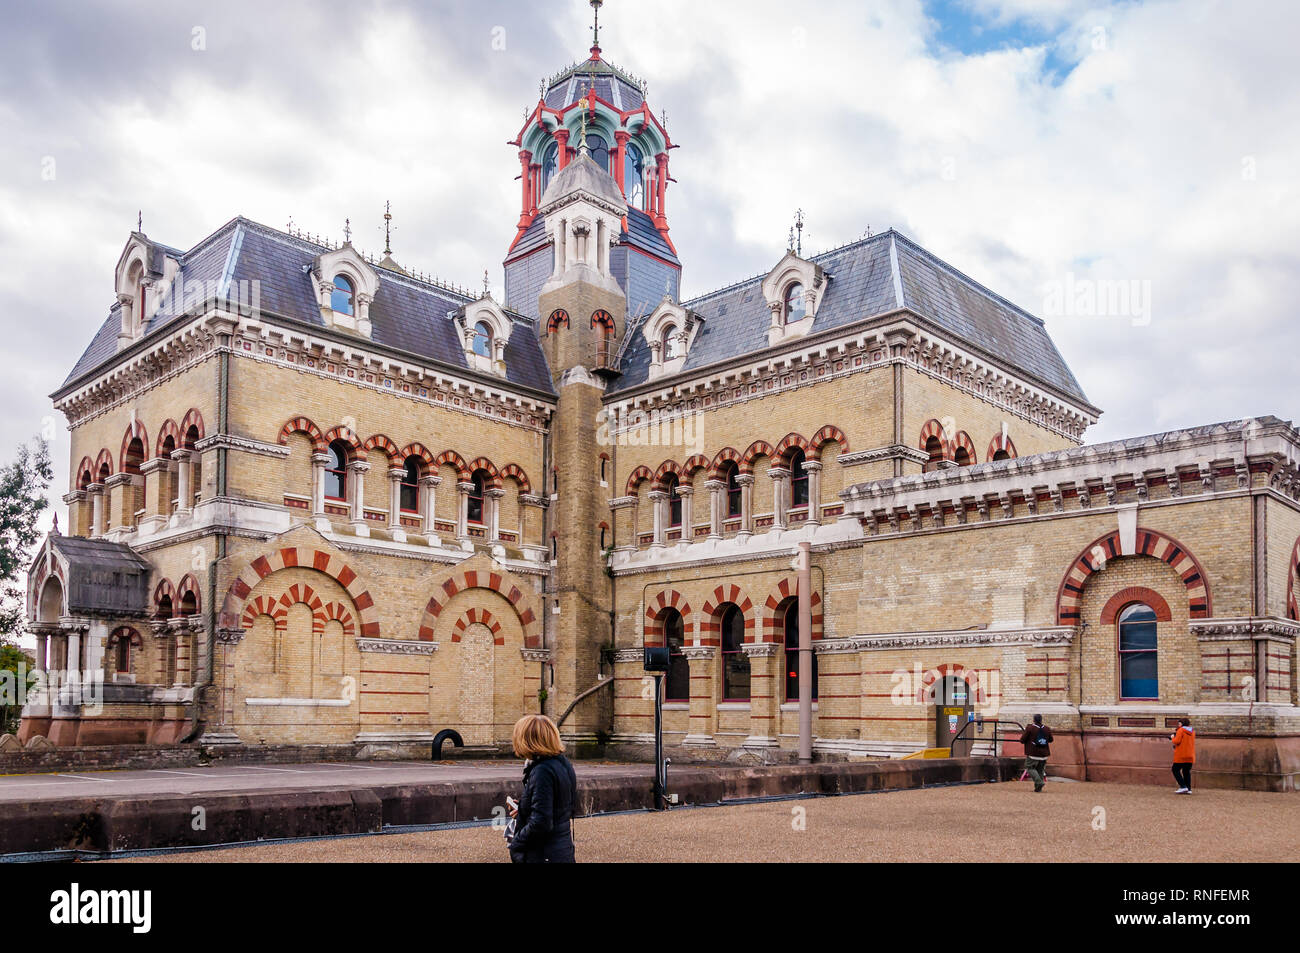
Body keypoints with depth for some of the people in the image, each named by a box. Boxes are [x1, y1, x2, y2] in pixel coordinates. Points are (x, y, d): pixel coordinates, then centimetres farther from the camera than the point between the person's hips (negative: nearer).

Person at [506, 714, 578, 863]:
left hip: (543, 856, -9)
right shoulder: (563, 762, 6)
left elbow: (540, 823, -25)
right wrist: (524, 809, 16)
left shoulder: (542, 771, -22)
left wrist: (515, 843, -11)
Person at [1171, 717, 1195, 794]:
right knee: (1187, 772, 13)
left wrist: (1173, 738, 2)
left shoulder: (1181, 730, -10)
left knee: (1176, 770, 1)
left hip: (1181, 755, -7)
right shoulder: (1192, 732, 13)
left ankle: (1183, 787, -10)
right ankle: (1188, 789, 7)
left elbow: (1177, 741, -18)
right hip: (1190, 756, 7)